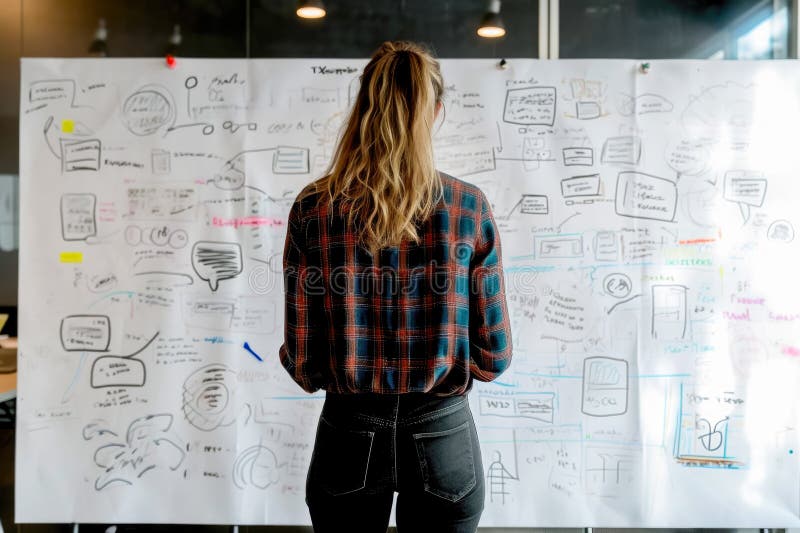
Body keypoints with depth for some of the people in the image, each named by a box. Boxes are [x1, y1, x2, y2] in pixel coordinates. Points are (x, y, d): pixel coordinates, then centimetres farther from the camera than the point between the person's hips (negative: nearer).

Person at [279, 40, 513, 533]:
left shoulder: (313, 209, -10)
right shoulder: (470, 207, -10)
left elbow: (303, 366, -7)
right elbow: (493, 358, -5)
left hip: (351, 437, 0)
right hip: (442, 438, 0)